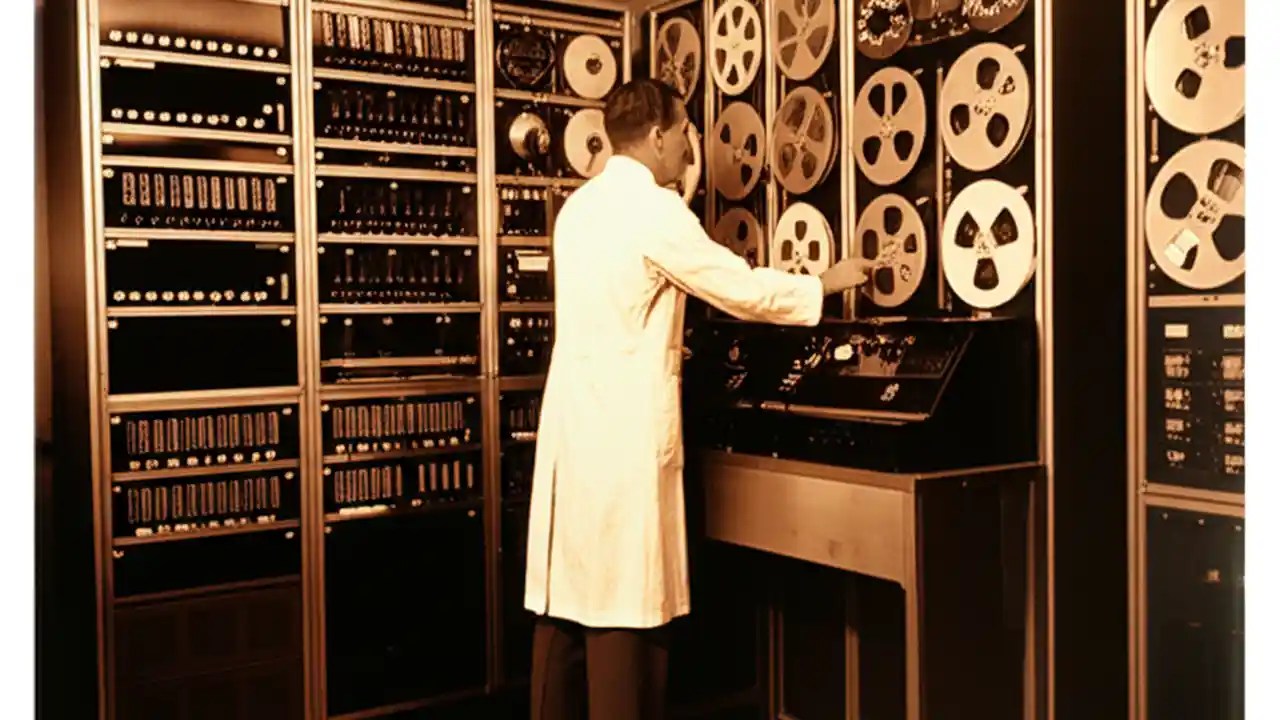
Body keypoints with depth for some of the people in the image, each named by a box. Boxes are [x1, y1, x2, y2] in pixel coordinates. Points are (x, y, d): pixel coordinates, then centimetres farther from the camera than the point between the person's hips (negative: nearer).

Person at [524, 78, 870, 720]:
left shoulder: (579, 206, 14)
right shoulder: (653, 208, -11)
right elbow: (744, 289, -8)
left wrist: (665, 342, 30)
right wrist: (826, 282, 6)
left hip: (572, 426, 8)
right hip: (624, 434, -8)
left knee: (566, 594, 13)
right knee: (623, 603, -2)